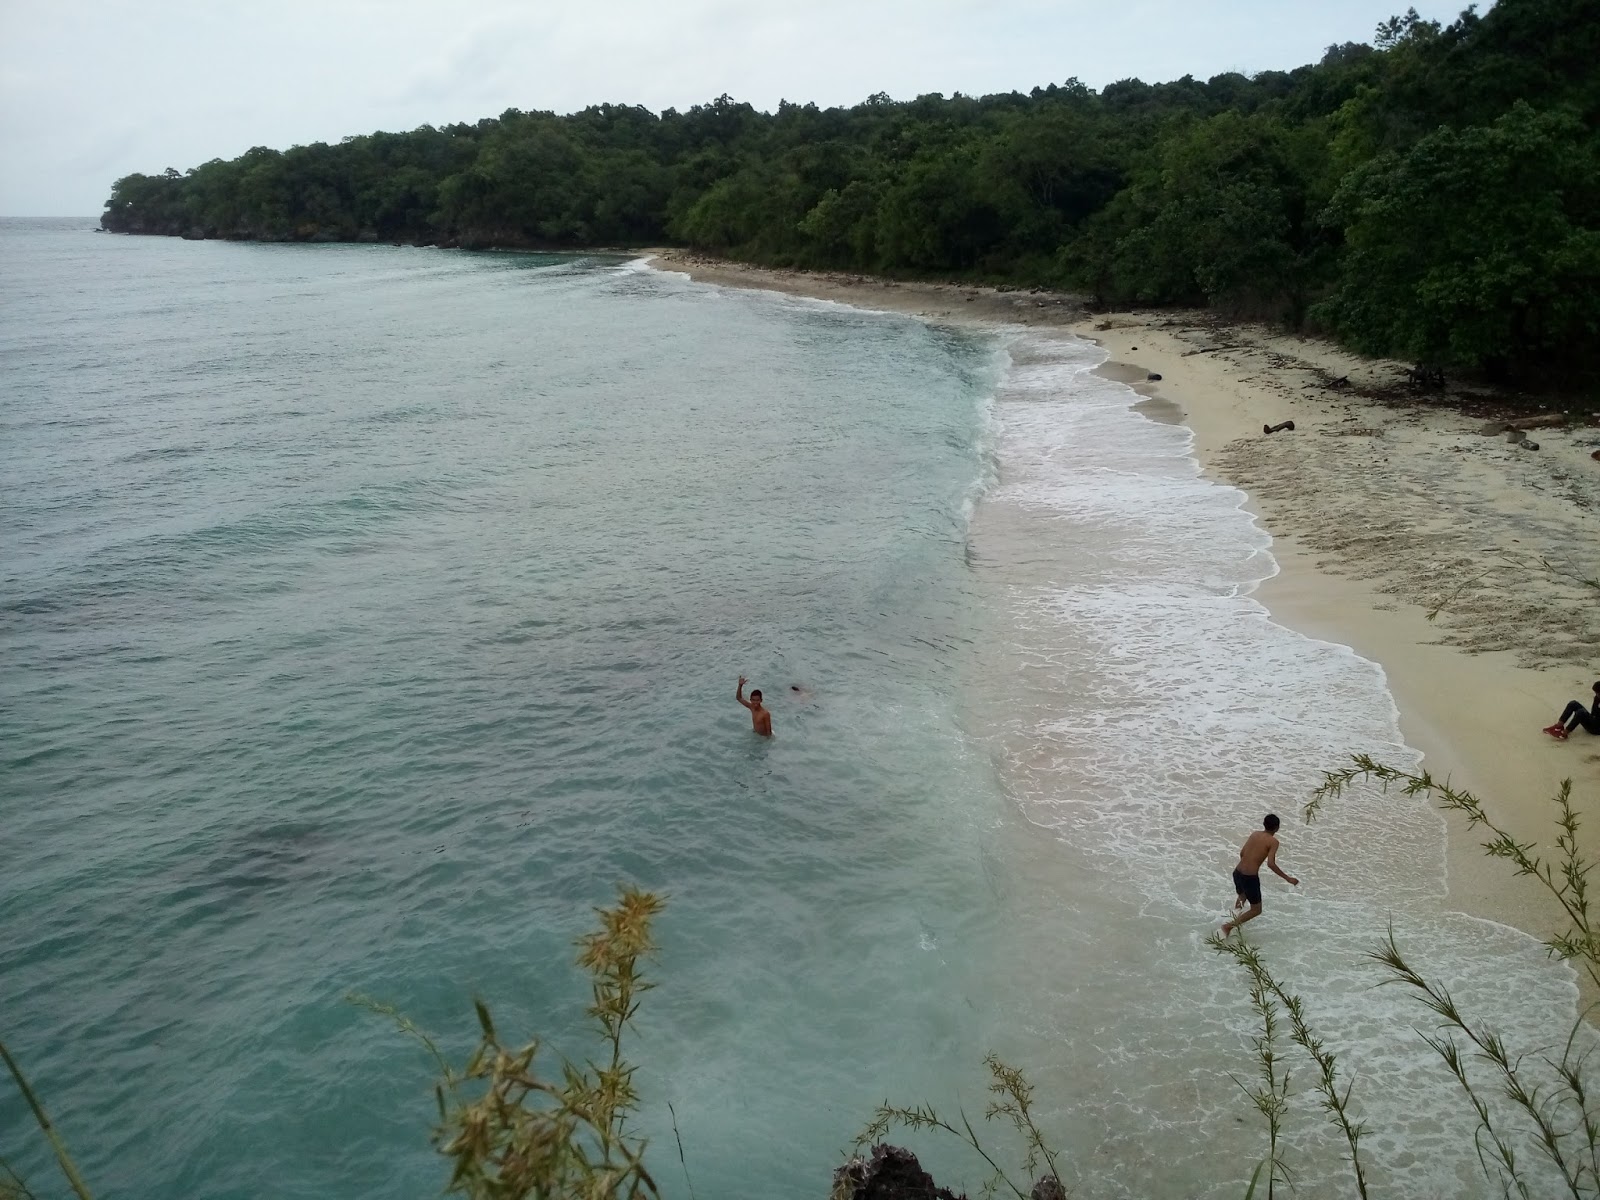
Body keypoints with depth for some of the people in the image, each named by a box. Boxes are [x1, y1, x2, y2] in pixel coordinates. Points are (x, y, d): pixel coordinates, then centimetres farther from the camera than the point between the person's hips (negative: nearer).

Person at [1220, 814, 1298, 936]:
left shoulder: (1255, 834, 10)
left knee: (1242, 897, 35)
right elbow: (1271, 864, -18)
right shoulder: (1273, 841, -7)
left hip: (1237, 873, 6)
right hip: (1250, 878, -6)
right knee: (1256, 910, 11)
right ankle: (1229, 926, -1)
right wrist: (1288, 878, -11)